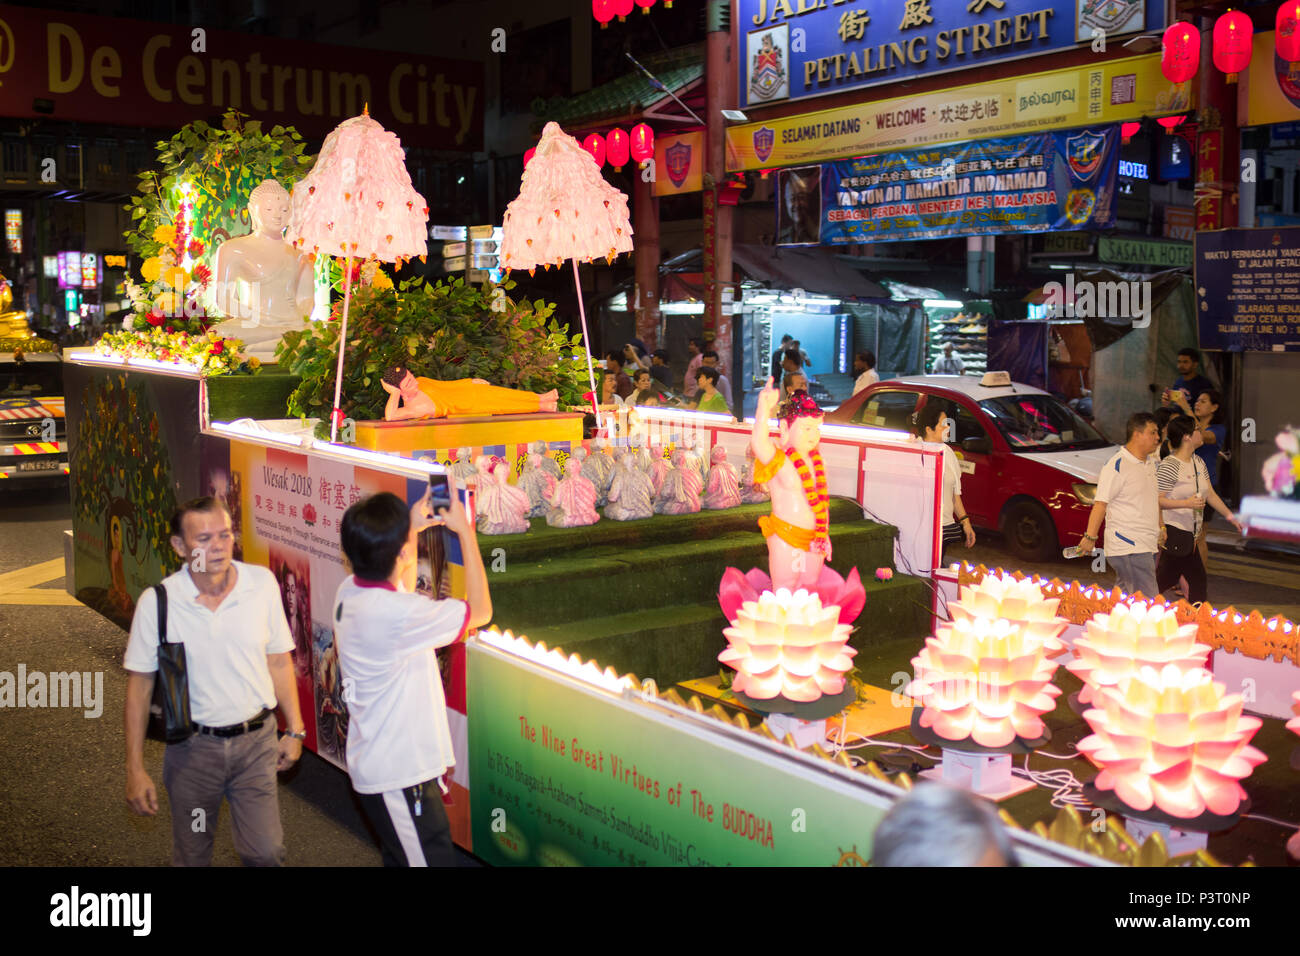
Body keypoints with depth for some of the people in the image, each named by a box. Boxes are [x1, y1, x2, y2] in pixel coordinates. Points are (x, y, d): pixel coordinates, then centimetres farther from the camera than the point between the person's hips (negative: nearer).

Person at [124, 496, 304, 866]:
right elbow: (139, 684, -5)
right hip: (192, 747, 0)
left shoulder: (262, 583, -8)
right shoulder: (158, 603, -12)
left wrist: (295, 730, 7)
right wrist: (135, 770, -4)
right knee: (191, 856, 14)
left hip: (255, 740, 1)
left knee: (265, 852, 2)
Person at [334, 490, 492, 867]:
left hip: (376, 762, 9)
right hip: (399, 775, -9)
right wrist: (465, 531, -10)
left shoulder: (350, 591, -3)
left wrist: (411, 529, 16)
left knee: (401, 856, 24)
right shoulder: (395, 613, -30)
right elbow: (480, 611, -17)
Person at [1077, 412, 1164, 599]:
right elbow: (1101, 503, -17)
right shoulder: (1117, 465, -13)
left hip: (1147, 545, 9)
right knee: (1147, 600, -12)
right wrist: (1090, 537, -21)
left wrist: (1161, 527, 27)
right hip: (1128, 547, -9)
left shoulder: (1150, 462, 15)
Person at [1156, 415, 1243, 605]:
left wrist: (1230, 516, 19)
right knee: (1197, 578, -3)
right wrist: (1186, 503, -26)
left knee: (1166, 578, 10)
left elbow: (1210, 494, 19)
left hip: (1189, 533, 8)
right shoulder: (1169, 466, -17)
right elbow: (1156, 500, -19)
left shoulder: (1198, 462, 11)